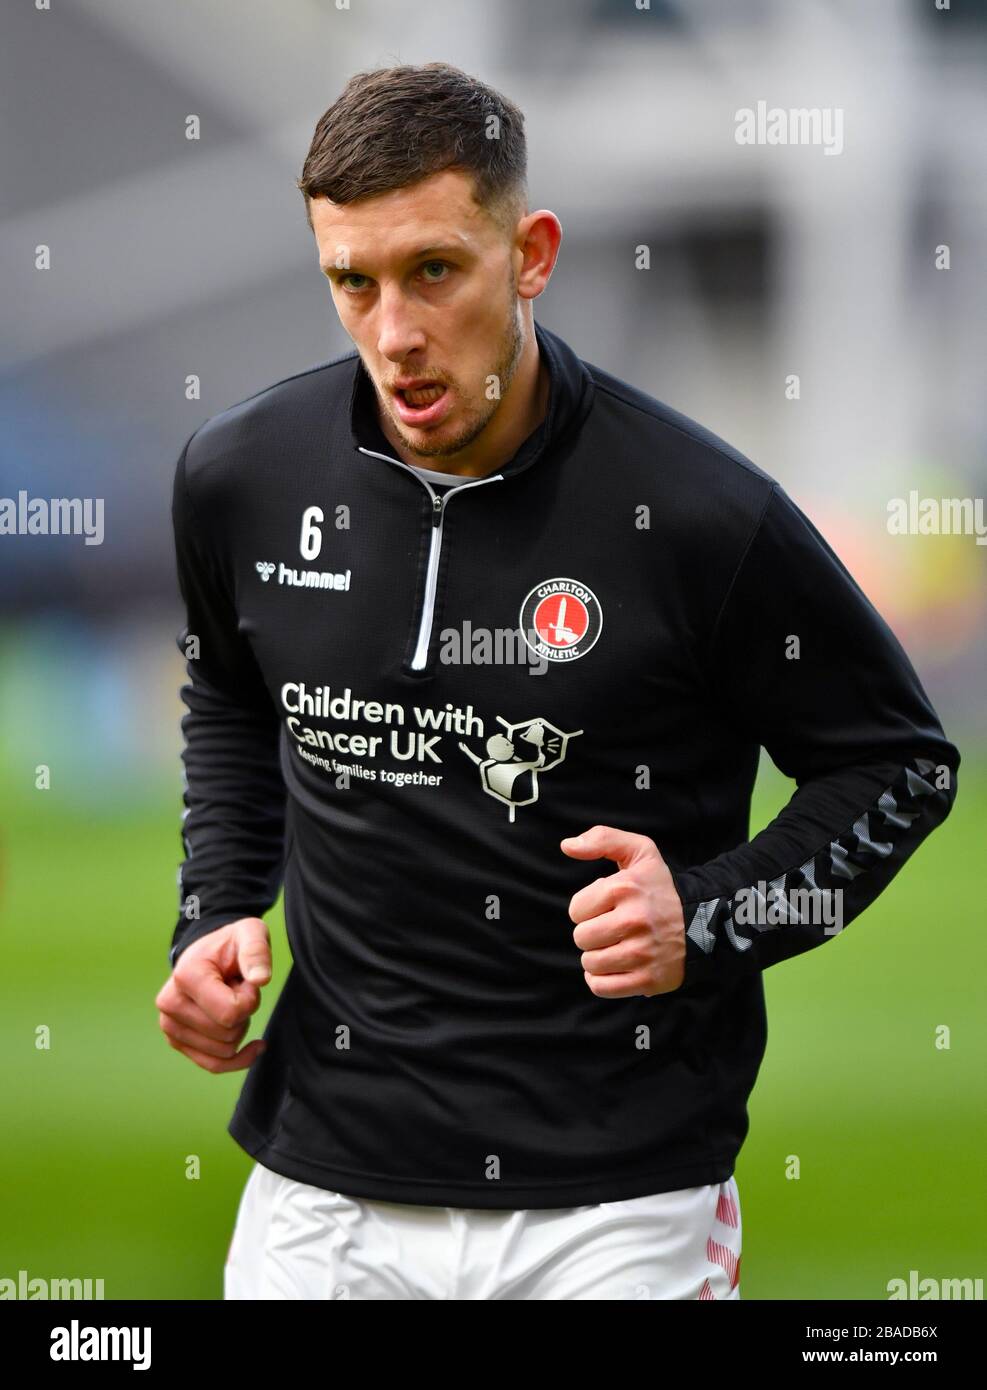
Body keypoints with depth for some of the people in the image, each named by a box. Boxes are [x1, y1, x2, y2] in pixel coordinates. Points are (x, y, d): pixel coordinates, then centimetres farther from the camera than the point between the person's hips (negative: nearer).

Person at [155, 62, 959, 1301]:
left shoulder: (700, 515, -13)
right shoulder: (241, 476, -1)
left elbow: (901, 763, 0)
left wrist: (710, 922, -14)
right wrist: (216, 915, 7)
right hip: (326, 1178, 3)